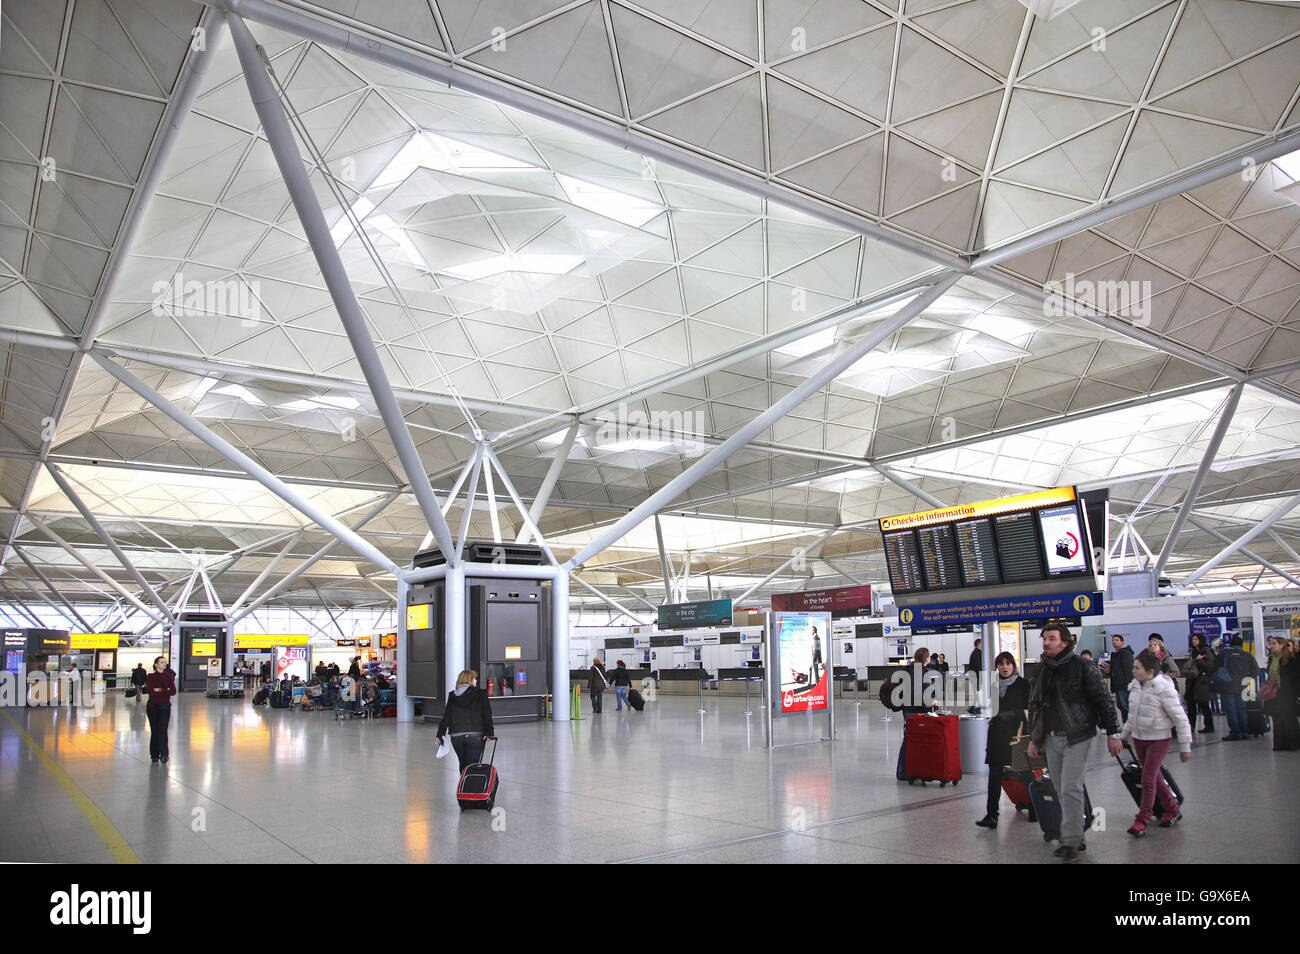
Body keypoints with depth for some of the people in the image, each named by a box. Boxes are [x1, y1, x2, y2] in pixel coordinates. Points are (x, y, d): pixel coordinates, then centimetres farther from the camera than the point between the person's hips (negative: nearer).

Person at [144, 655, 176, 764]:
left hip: (165, 706, 0)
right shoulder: (150, 677, 2)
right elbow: (150, 691, -13)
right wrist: (166, 691, -12)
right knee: (154, 730, 4)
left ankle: (164, 754, -18)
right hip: (153, 706, 0)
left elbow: (173, 692, -5)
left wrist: (159, 690, -10)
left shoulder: (169, 676, 6)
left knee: (163, 730, -12)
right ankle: (154, 755, 14)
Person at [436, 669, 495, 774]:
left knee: (463, 764, 19)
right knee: (472, 765, -4)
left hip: (456, 737, 3)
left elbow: (446, 717, 6)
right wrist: (488, 733, -6)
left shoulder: (452, 696, 8)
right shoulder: (481, 695, -1)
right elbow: (487, 715, -6)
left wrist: (440, 735, 10)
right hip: (475, 736, -3)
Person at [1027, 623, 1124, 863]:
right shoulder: (1042, 671, 10)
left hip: (1077, 737, -6)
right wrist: (1033, 739, 17)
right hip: (1051, 739, 6)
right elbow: (1034, 706, 17)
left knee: (1070, 789, -10)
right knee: (1062, 791, 9)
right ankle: (1076, 838, 20)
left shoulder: (1083, 668, -8)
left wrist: (1113, 734, -7)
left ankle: (1071, 842, -2)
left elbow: (1104, 701, -6)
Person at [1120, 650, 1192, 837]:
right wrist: (1125, 735, 20)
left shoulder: (1164, 689, -17)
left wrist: (1185, 746, -9)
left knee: (1148, 779, -7)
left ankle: (1142, 821, 1)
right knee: (1155, 776, 16)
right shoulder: (1135, 686, 3)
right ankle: (1172, 809, 34)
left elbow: (1180, 718, -12)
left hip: (1159, 739, -7)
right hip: (1139, 738, 7)